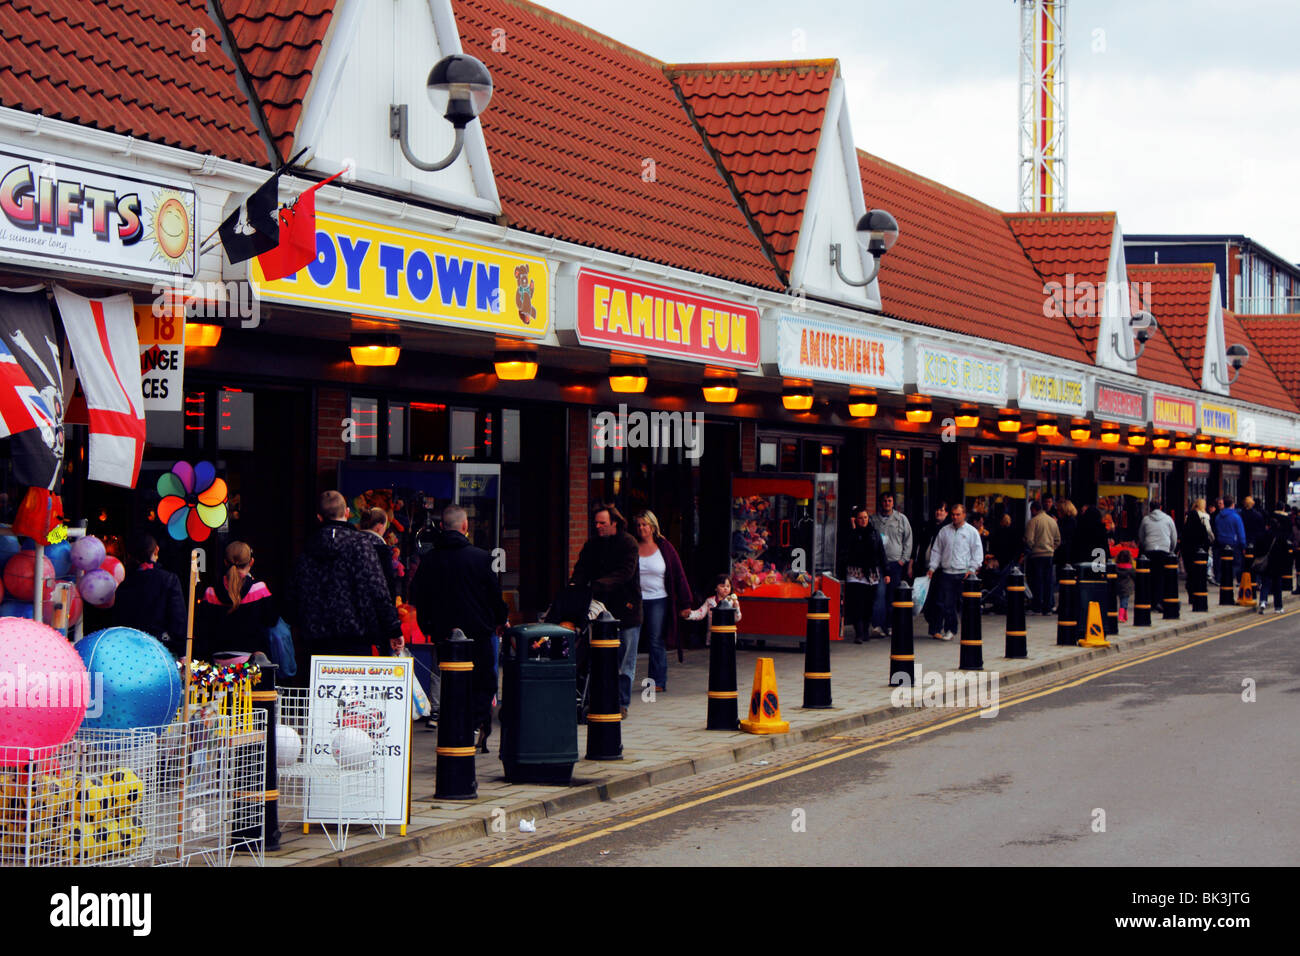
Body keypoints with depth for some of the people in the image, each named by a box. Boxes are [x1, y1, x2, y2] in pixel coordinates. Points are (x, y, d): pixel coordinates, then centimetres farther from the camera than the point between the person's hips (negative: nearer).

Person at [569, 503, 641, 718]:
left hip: (626, 610, -4)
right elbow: (582, 569, 5)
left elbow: (625, 573, -17)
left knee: (625, 662, 1)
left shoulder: (628, 543, -6)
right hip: (602, 607, 4)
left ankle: (621, 703, 8)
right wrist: (574, 585, -17)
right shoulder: (593, 544, 9)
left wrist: (600, 585, -28)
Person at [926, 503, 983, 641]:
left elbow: (977, 552, 4)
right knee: (945, 603, -3)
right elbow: (936, 551, 16)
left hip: (964, 573, -2)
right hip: (946, 573, 2)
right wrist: (932, 568, 7)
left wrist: (972, 569, -7)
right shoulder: (944, 531, 12)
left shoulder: (972, 532, 5)